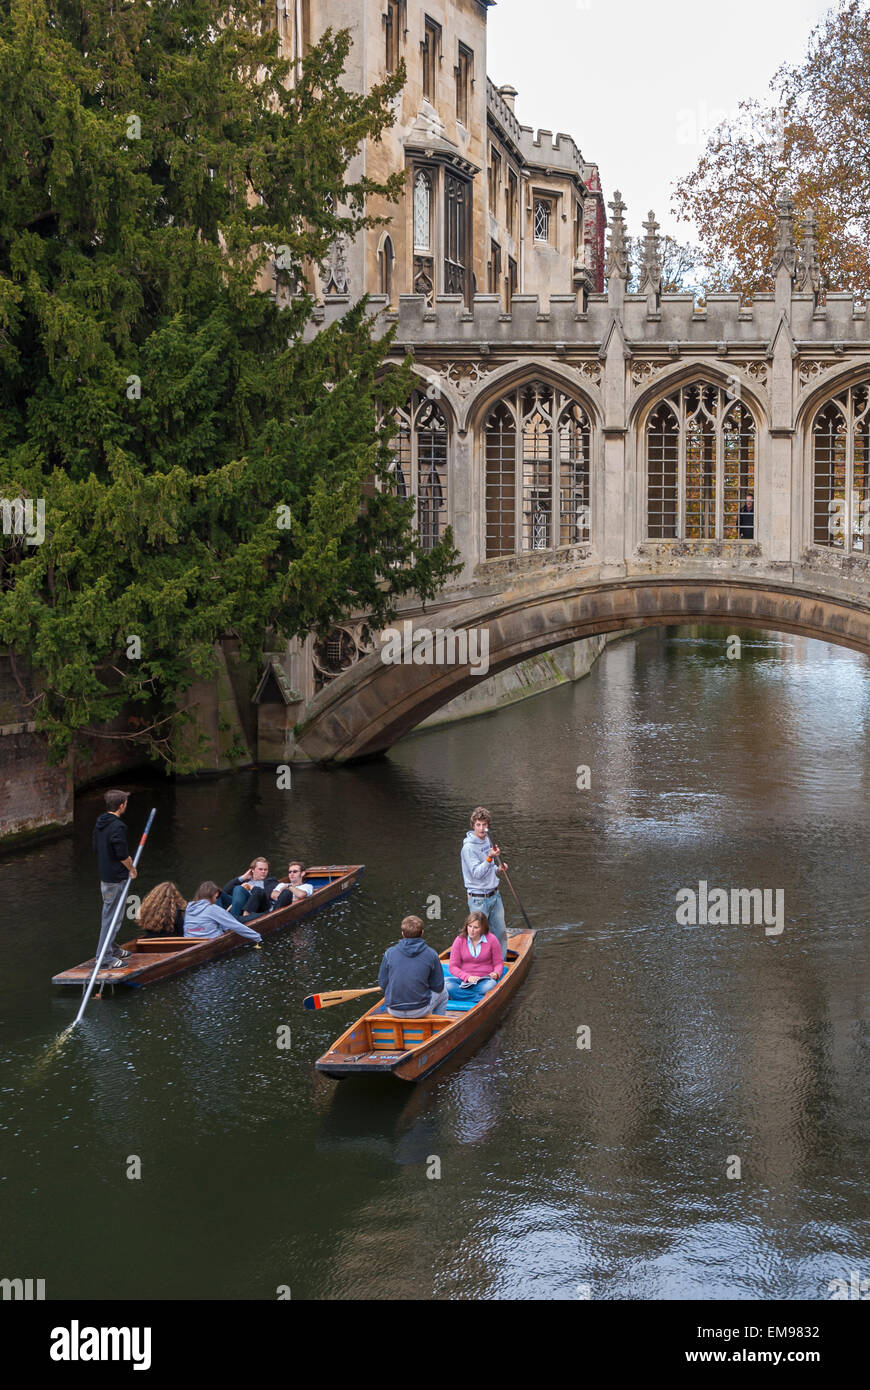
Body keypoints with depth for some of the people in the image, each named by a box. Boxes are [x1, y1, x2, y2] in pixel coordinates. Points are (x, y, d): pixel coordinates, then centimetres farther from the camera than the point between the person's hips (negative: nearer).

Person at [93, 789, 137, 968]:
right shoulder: (117, 826, -22)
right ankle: (105, 957, -4)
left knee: (109, 914, 21)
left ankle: (112, 948, 33)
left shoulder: (100, 823, 8)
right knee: (113, 916, -5)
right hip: (116, 878, -10)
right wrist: (132, 869, -3)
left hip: (104, 876, 10)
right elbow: (123, 854, -21)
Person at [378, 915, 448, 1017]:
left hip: (394, 1011, 2)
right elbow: (438, 986, -4)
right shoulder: (431, 954, -10)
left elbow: (382, 983, -1)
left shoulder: (389, 953, -7)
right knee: (442, 993, 29)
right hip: (420, 1011, -2)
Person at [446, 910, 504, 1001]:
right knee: (446, 985, -33)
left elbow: (499, 963, 11)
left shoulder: (492, 939, 1)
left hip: (484, 980, -1)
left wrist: (496, 973, -13)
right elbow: (453, 967, 2)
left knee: (490, 986, -39)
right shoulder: (460, 940, 3)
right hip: (464, 981, 1)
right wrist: (467, 977, -15)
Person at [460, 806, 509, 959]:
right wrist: (490, 858, -33)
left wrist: (498, 869, 2)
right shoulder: (469, 847, -16)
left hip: (494, 895, 8)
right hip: (478, 899, -8)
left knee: (501, 933, 13)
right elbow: (477, 873, -22)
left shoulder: (488, 841, 9)